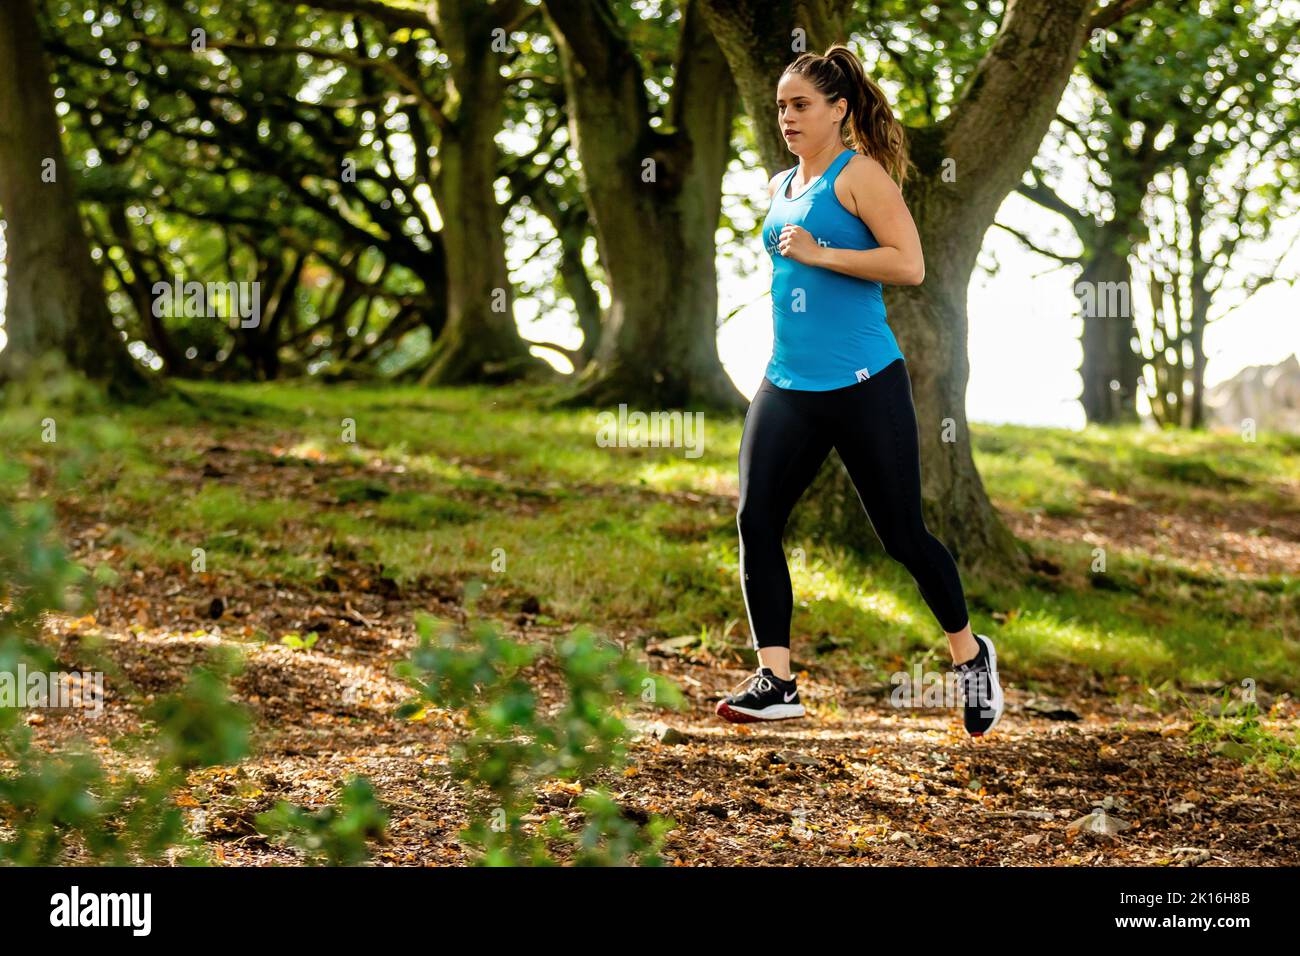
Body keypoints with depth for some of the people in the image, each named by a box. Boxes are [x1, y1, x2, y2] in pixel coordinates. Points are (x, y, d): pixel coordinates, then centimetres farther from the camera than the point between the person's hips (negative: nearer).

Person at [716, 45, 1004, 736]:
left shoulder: (859, 173, -7)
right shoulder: (780, 187, 16)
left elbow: (909, 265, -17)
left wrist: (818, 254, -18)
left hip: (864, 383, -7)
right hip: (787, 386, 7)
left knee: (903, 534, 1)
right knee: (755, 518, -10)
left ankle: (969, 654, 24)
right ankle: (774, 682, -7)